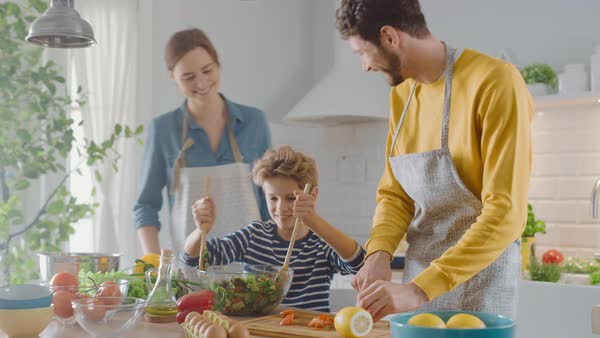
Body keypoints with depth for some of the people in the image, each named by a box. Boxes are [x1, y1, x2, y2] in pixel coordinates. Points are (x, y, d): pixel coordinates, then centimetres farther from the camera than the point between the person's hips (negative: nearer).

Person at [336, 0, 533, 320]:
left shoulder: (495, 82, -18)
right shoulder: (400, 95, 5)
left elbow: (506, 214, -23)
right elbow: (394, 194, 9)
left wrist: (420, 290, -29)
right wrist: (379, 253, -11)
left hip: (479, 282, -6)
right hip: (418, 282, 6)